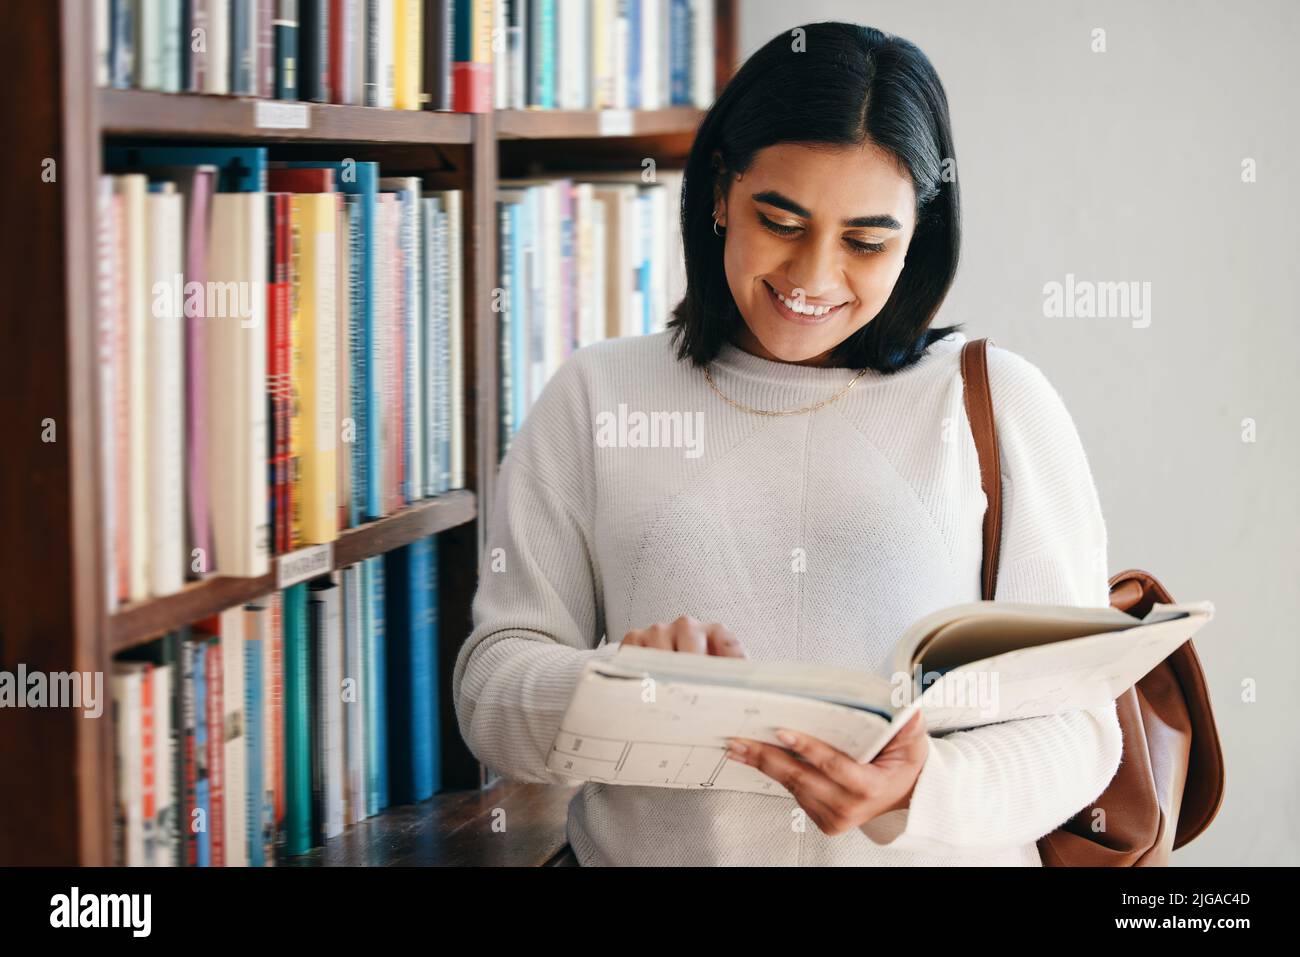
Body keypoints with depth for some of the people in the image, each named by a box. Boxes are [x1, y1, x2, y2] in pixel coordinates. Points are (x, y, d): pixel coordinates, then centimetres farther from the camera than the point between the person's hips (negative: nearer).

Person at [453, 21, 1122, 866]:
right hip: (659, 853, 2)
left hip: (942, 853, -1)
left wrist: (922, 791, -17)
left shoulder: (1003, 405, 5)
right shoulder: (594, 399, 8)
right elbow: (492, 686, 3)